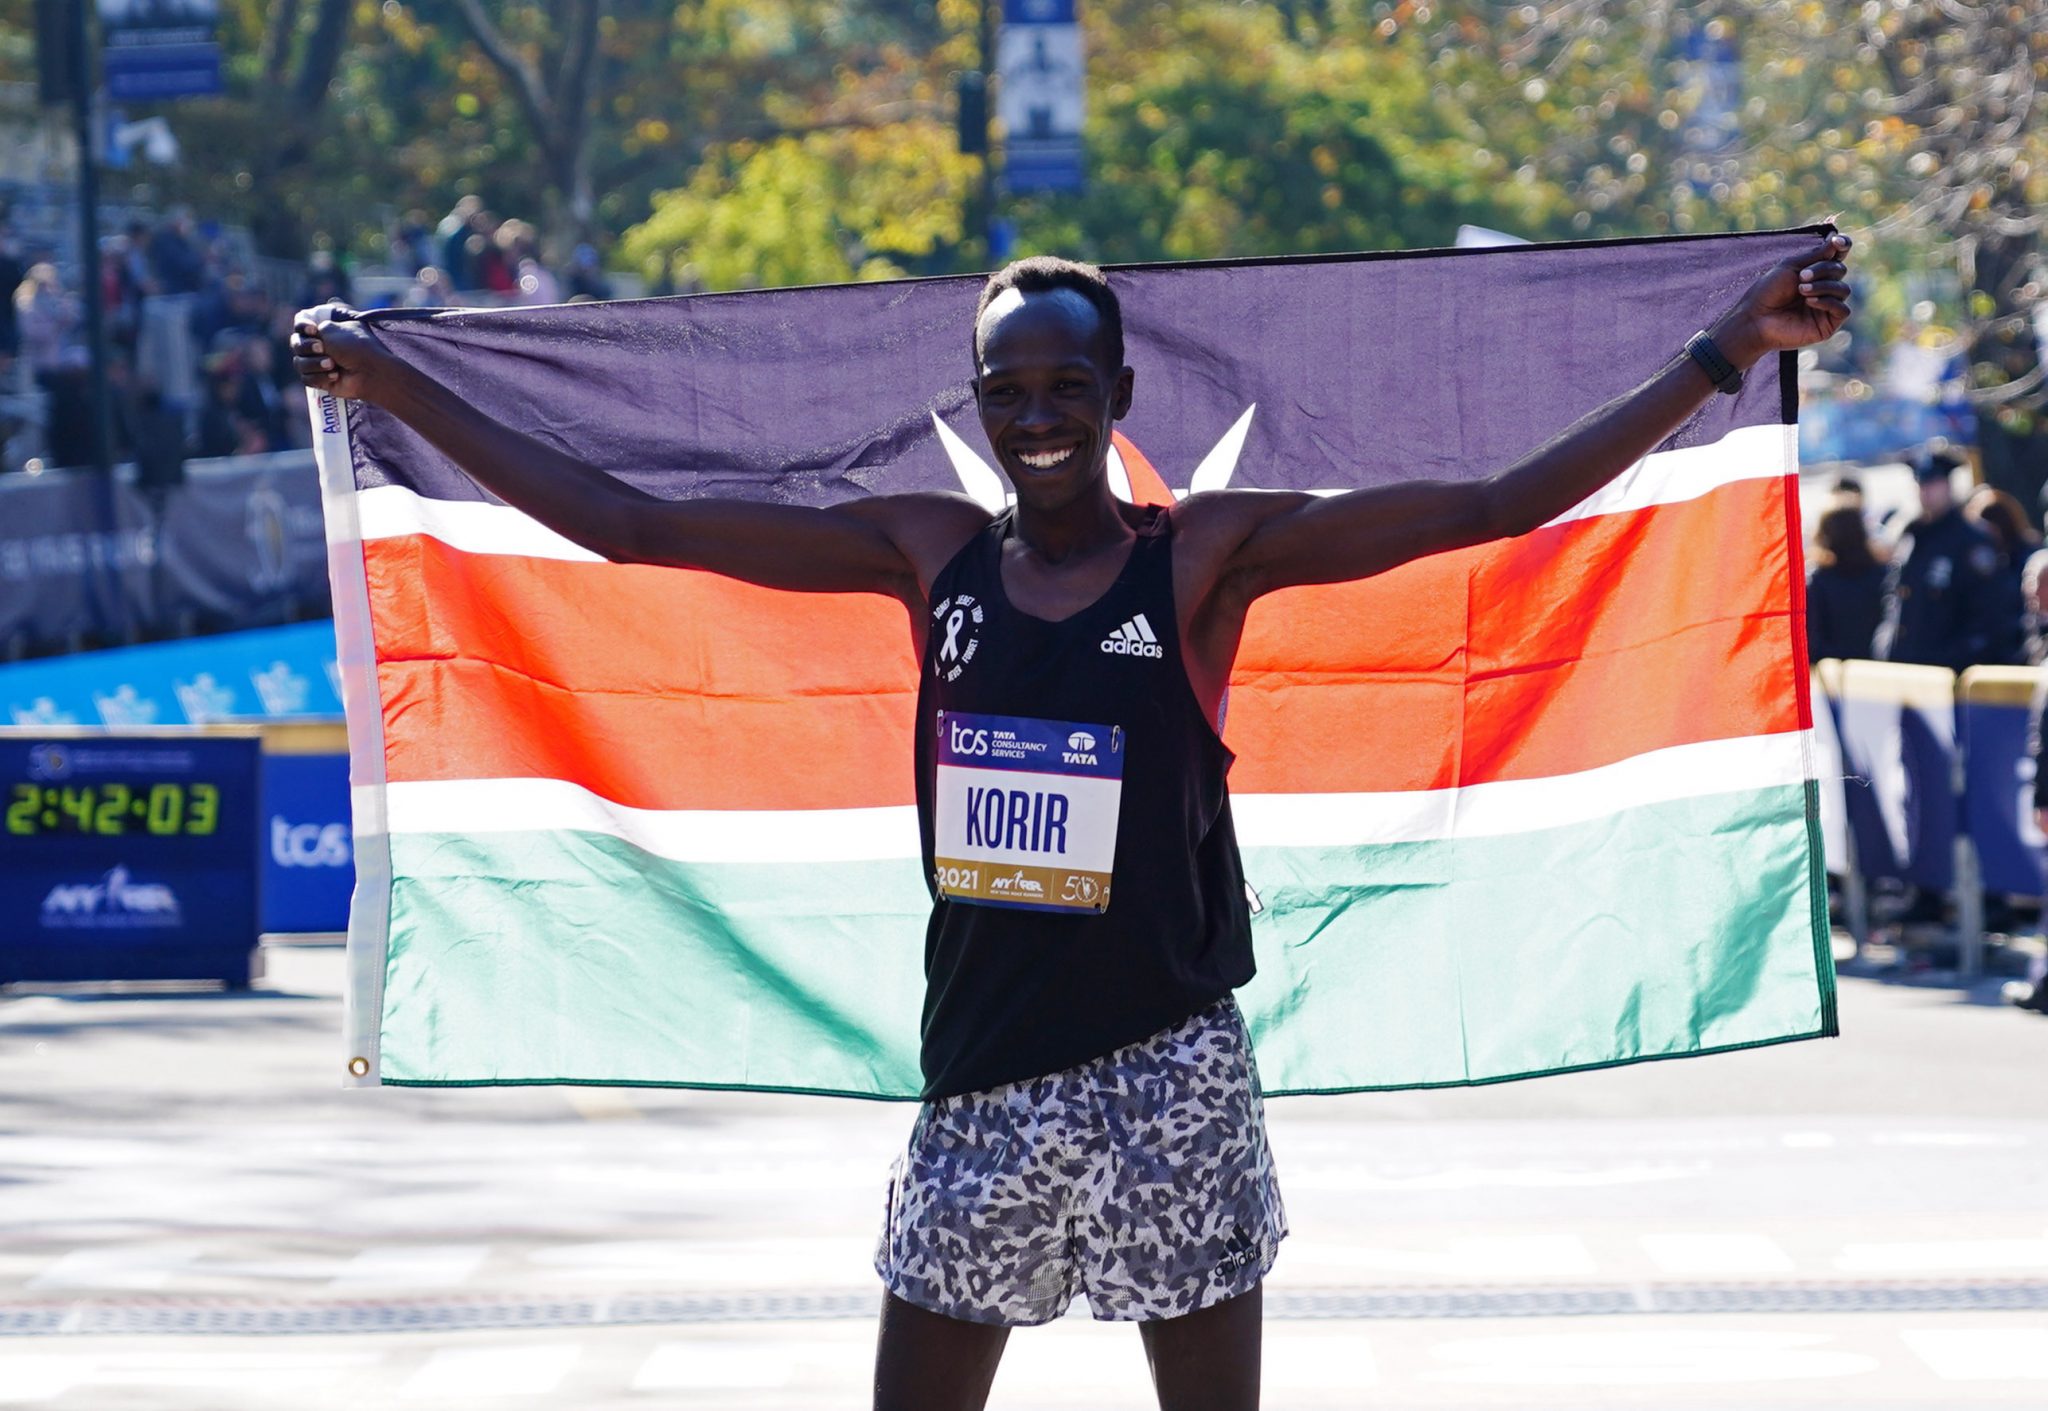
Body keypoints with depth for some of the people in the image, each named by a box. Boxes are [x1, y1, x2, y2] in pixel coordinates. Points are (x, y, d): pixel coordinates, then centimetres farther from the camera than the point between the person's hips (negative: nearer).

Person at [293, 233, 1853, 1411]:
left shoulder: (1206, 556, -4)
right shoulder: (930, 555, 3)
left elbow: (1490, 506, -10)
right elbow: (628, 522, 5)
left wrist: (1725, 353, -16)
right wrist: (392, 386, 4)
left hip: (1167, 1070, -3)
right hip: (981, 1075, 3)